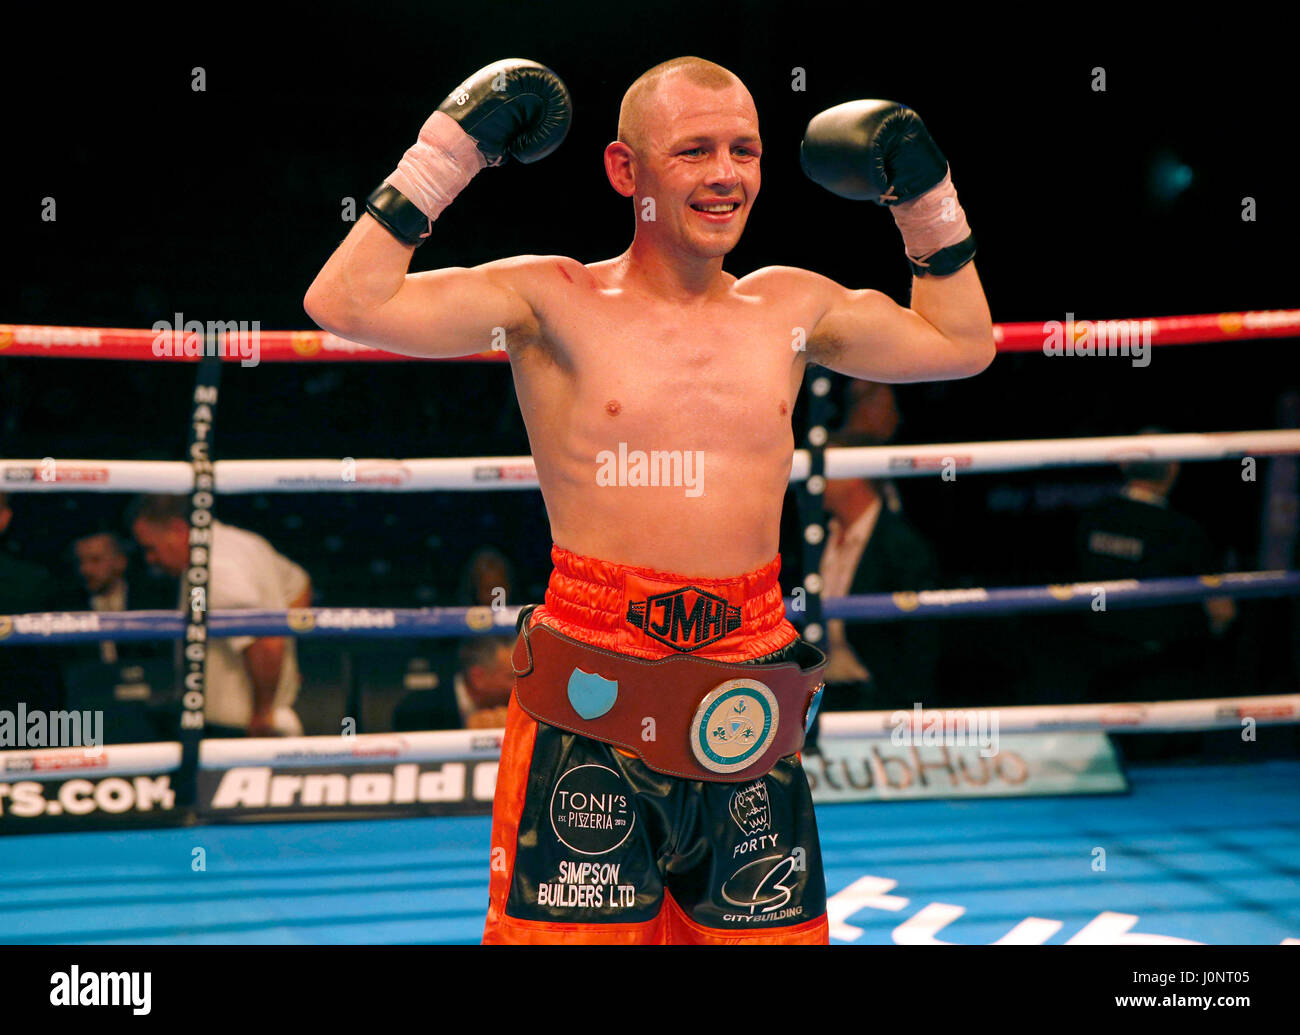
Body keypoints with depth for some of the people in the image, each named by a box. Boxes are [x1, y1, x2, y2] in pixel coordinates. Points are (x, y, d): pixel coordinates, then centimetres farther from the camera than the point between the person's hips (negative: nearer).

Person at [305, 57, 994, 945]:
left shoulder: (791, 307, 13)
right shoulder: (553, 301, 0)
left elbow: (963, 343, 26)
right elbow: (346, 303, -9)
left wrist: (926, 196, 19)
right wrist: (447, 155, -7)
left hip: (746, 734, 4)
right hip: (588, 723, -4)